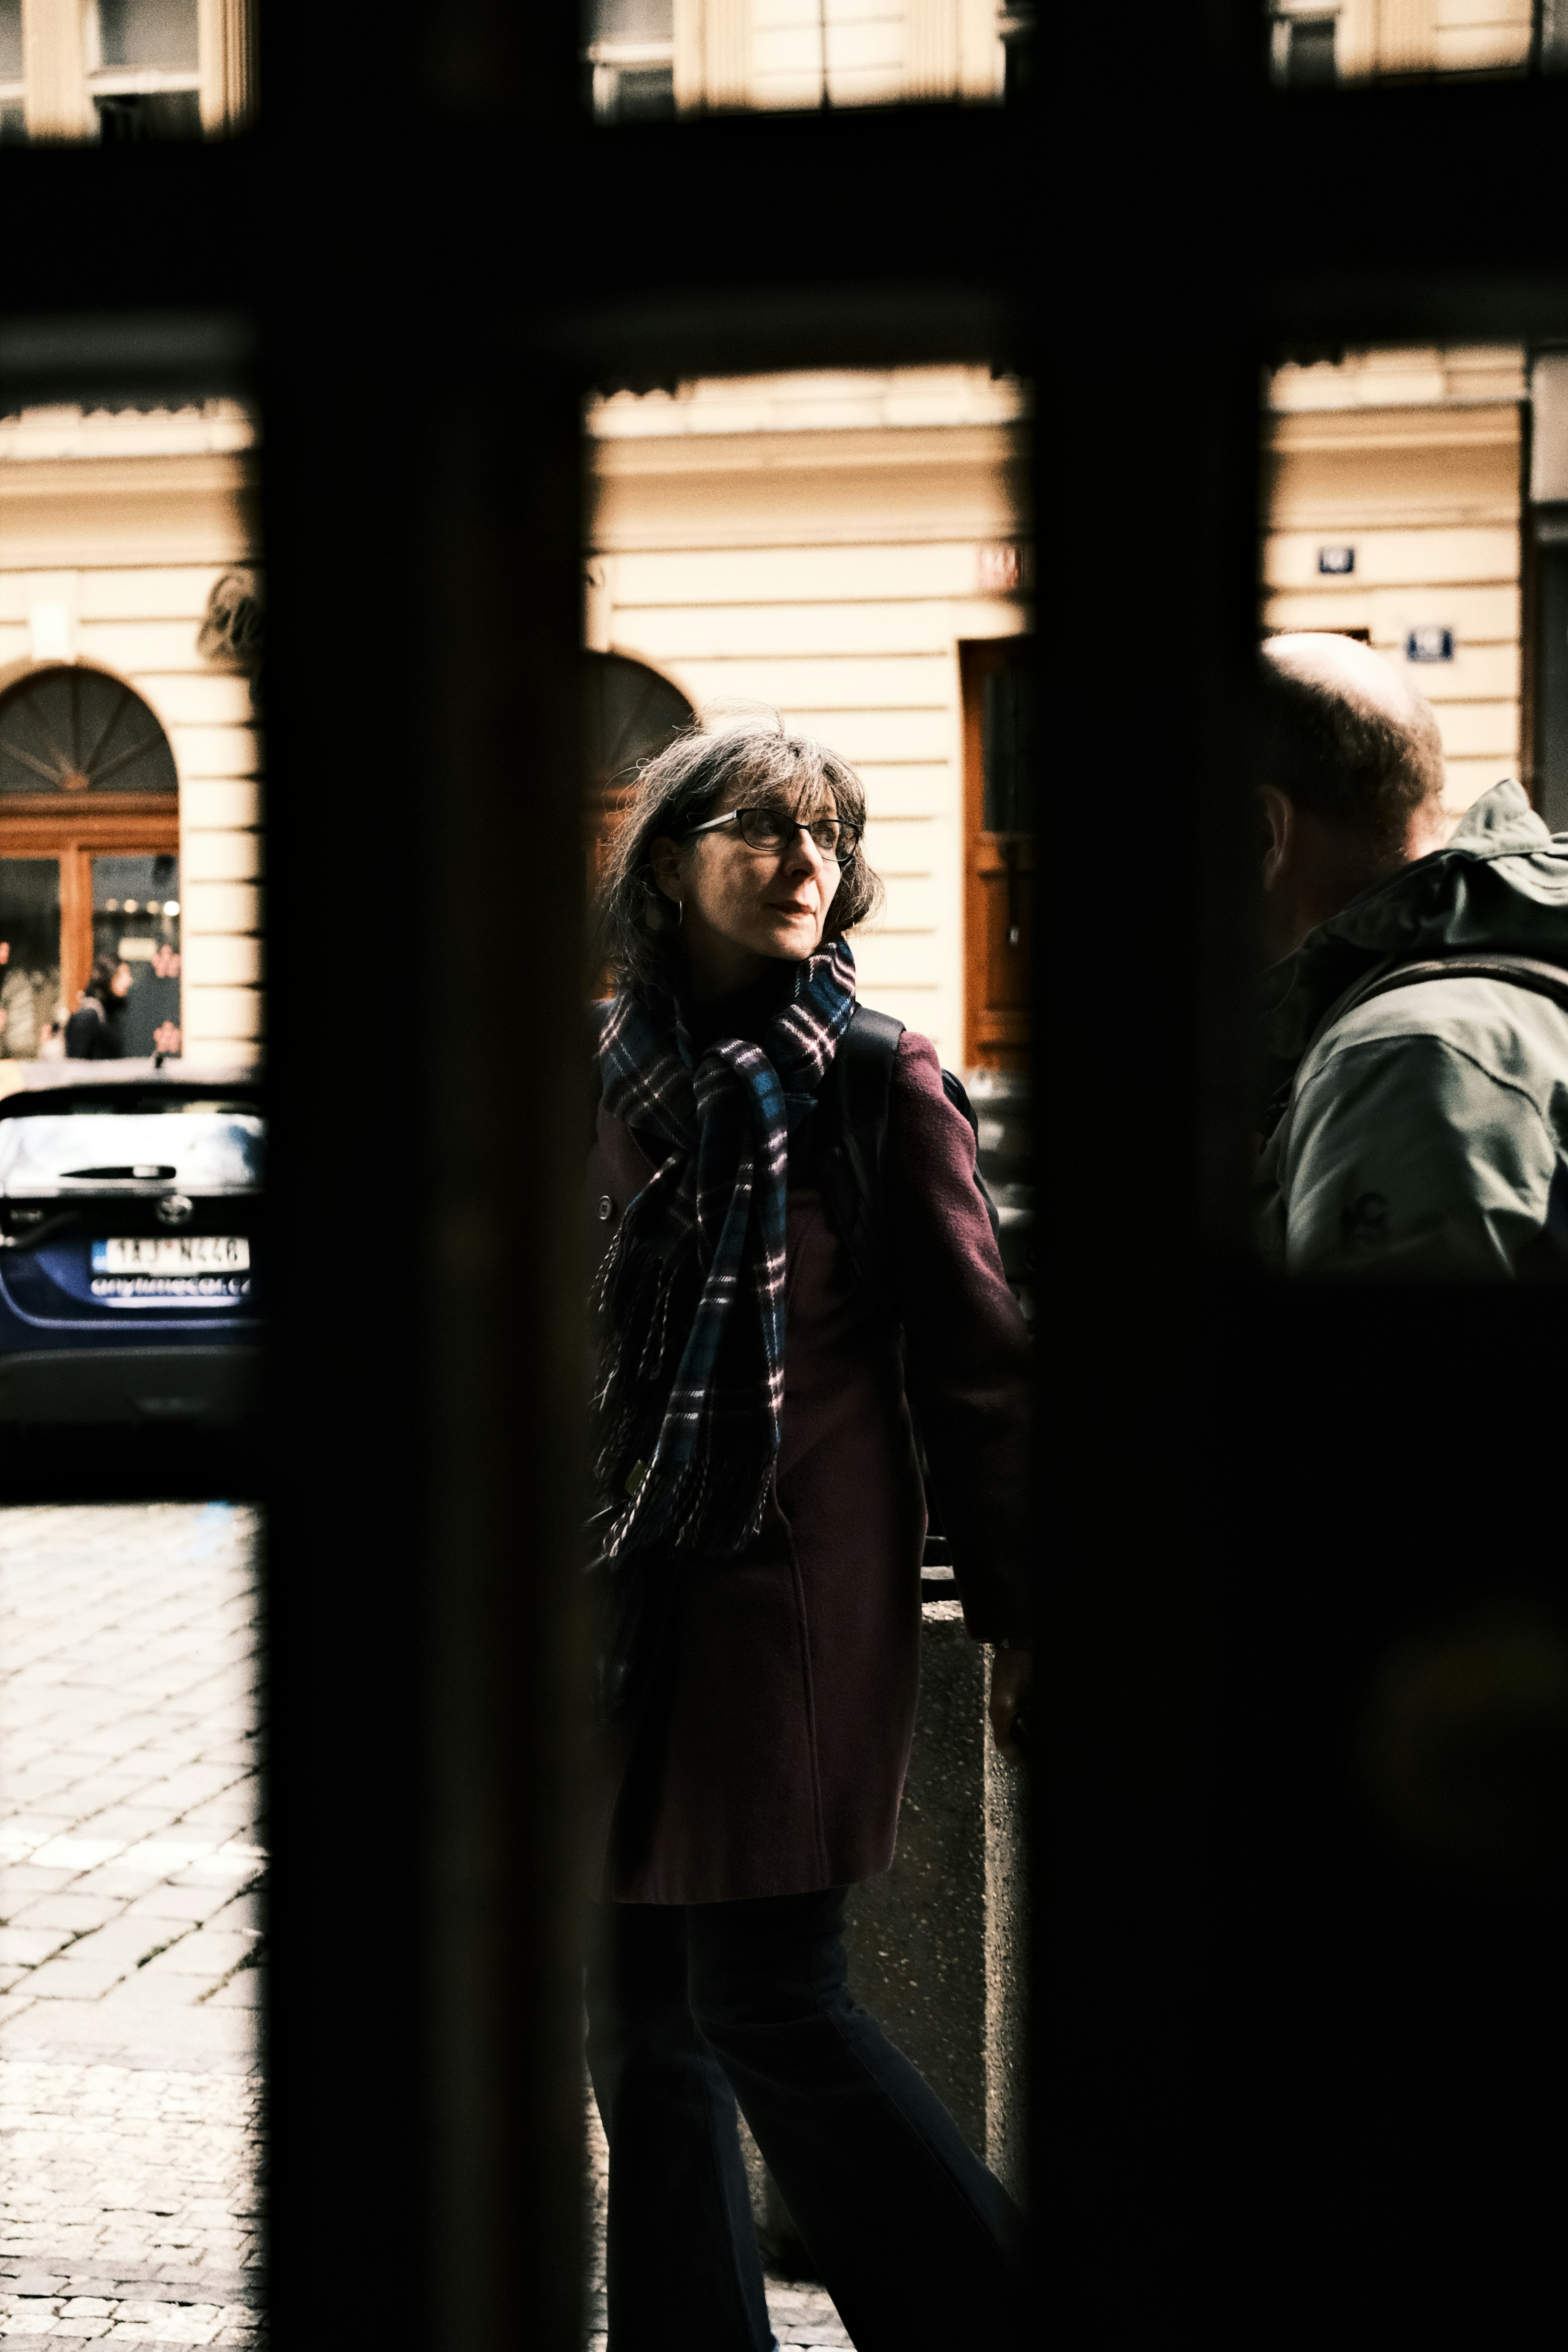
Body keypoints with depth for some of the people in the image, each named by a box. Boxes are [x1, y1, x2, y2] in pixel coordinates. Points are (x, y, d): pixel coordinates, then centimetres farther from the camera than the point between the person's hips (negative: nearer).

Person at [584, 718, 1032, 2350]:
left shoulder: (879, 1082, -1)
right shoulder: (602, 1075, 9)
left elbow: (974, 1358, 0)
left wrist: (1016, 1613, -2)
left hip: (795, 1588, -5)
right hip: (622, 1596, 5)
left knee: (769, 2004, -6)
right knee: (644, 2027, 9)